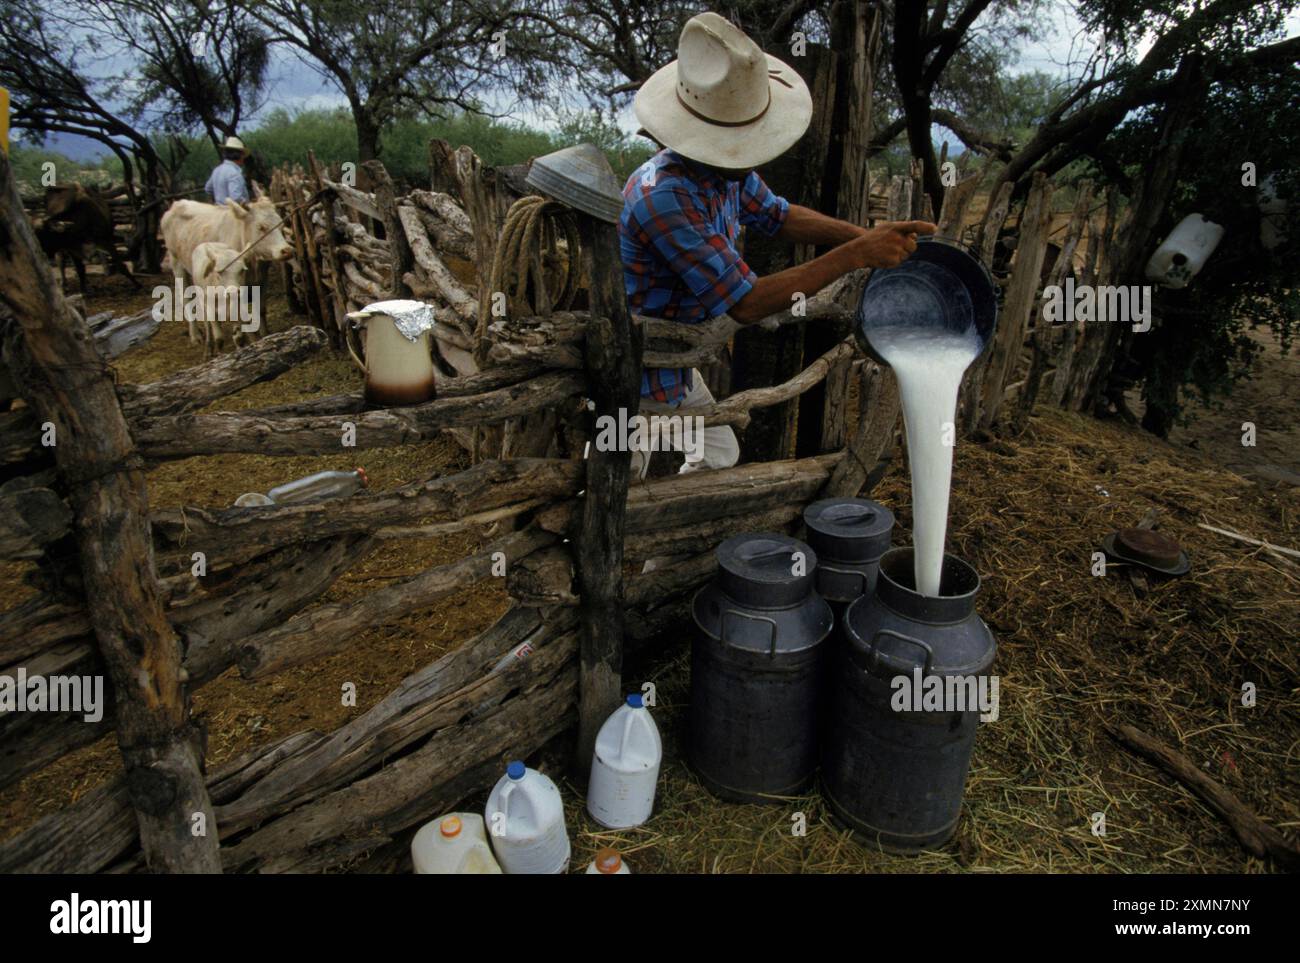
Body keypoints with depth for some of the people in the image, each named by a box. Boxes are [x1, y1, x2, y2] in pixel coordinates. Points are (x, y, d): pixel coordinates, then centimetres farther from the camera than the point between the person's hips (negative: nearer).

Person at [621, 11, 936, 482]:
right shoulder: (664, 198, -34)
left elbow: (777, 216, 12)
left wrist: (865, 234, -3)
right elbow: (746, 304, -33)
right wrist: (854, 256, -29)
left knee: (719, 454, 22)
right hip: (639, 380, -9)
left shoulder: (728, 167, -6)